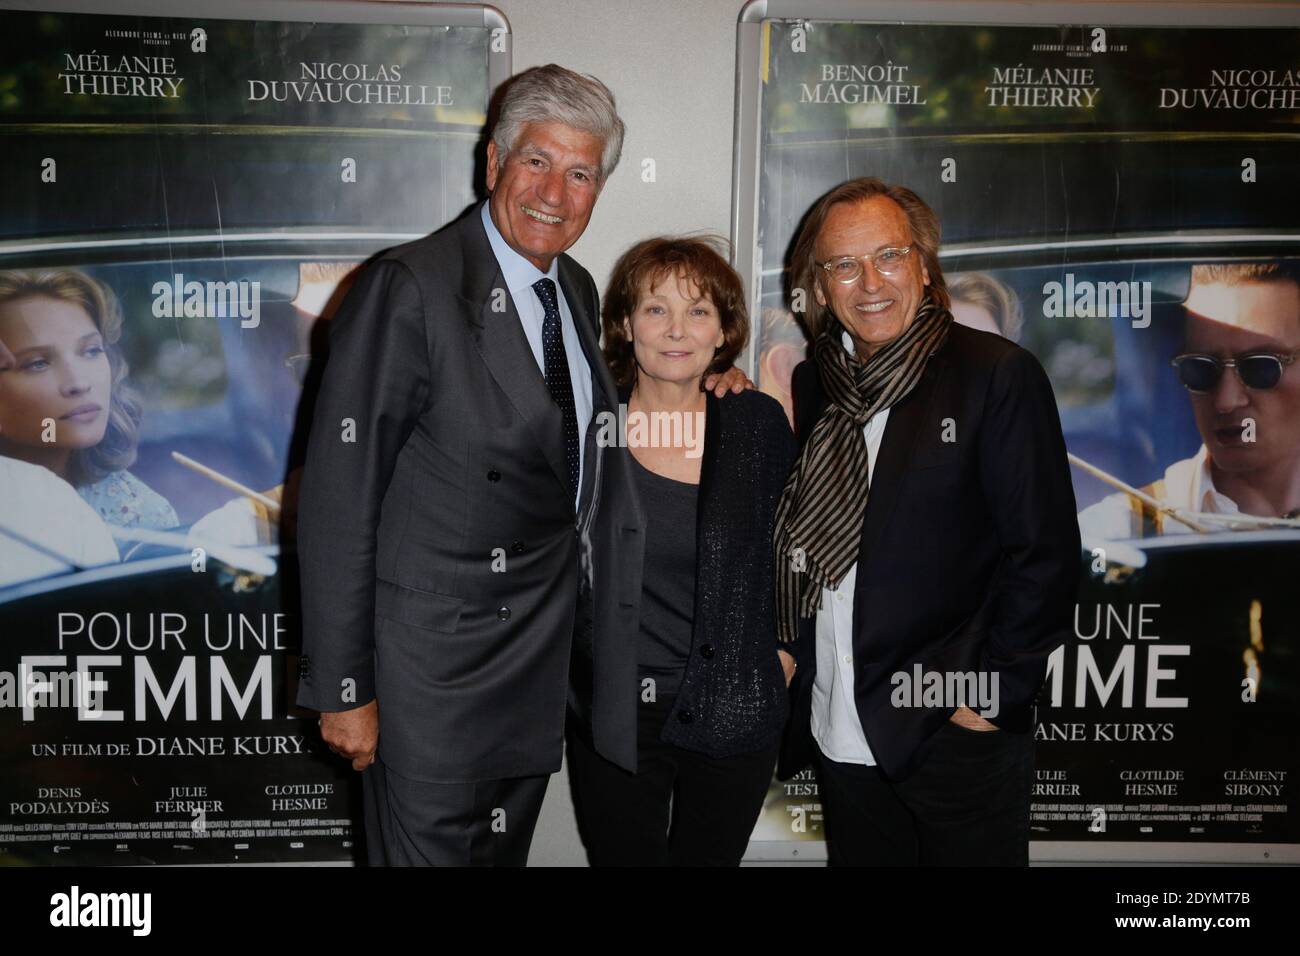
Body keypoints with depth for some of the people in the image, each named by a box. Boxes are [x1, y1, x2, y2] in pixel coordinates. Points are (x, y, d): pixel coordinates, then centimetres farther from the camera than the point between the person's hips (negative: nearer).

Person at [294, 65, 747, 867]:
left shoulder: (578, 291, 6)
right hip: (439, 657, -7)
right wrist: (343, 689, -16)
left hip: (543, 645, 7)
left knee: (507, 851, 23)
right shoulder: (410, 288, -18)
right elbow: (338, 497, -18)